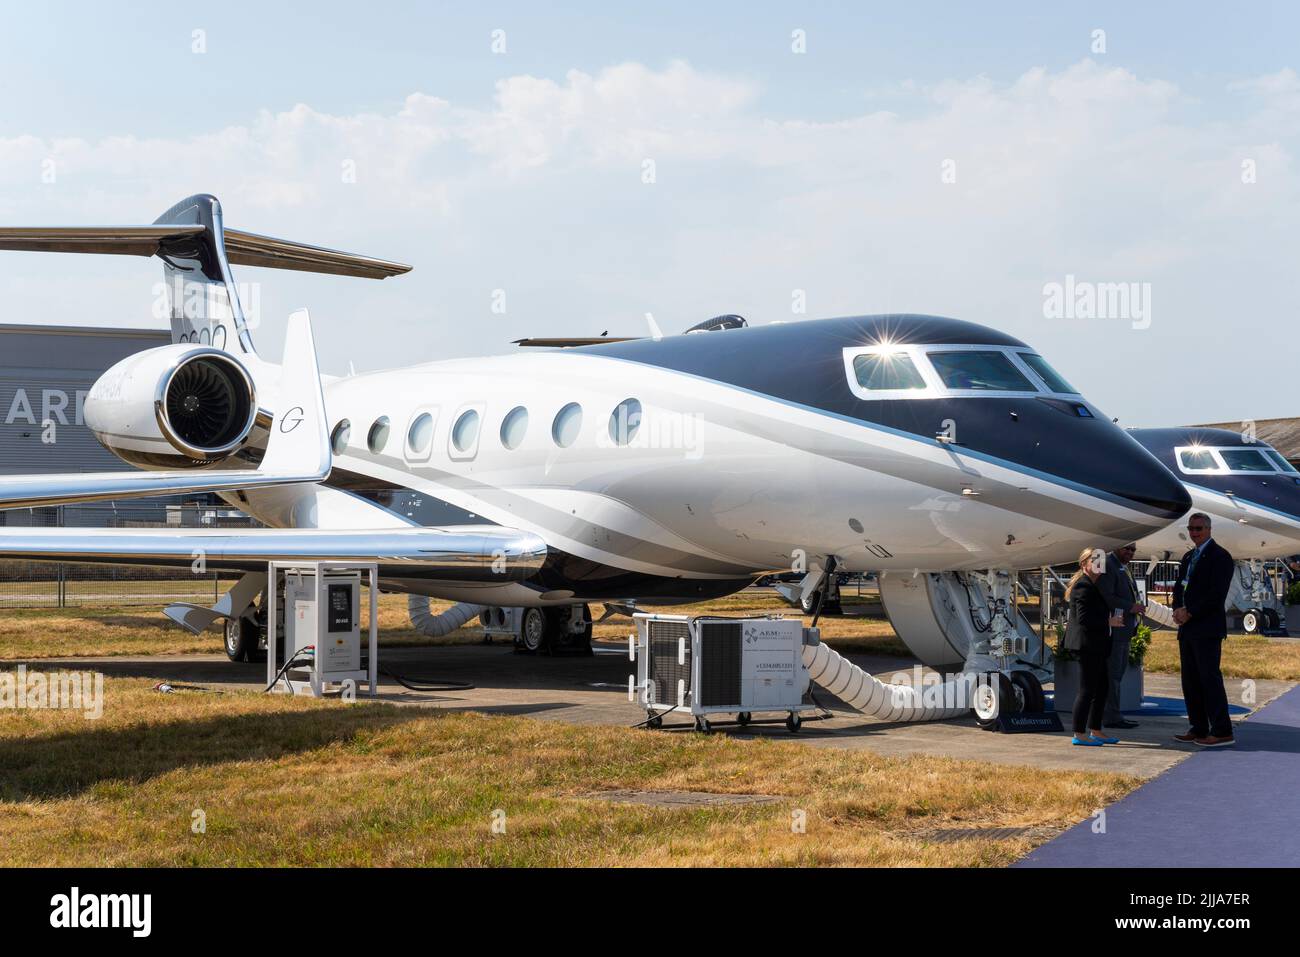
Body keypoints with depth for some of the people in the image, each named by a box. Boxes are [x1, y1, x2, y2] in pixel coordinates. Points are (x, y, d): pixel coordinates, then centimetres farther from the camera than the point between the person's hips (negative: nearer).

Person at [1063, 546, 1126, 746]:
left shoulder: (1093, 585, 18)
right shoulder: (1083, 586, -15)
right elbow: (1084, 618, -21)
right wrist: (1109, 622, -16)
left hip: (1095, 645, 11)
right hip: (1087, 643, -11)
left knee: (1102, 686, 14)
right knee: (1087, 688, -7)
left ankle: (1095, 731, 20)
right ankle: (1079, 734, -3)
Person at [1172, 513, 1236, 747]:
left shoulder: (1219, 556, -7)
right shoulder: (1188, 557, 19)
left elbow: (1217, 594, -16)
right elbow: (1179, 587, 19)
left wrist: (1189, 613, -14)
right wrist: (1178, 609, -1)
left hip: (1207, 628, -9)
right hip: (1187, 628, 9)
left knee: (1209, 677, -11)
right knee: (1190, 680, 9)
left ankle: (1222, 732, -10)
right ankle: (1198, 728, 14)